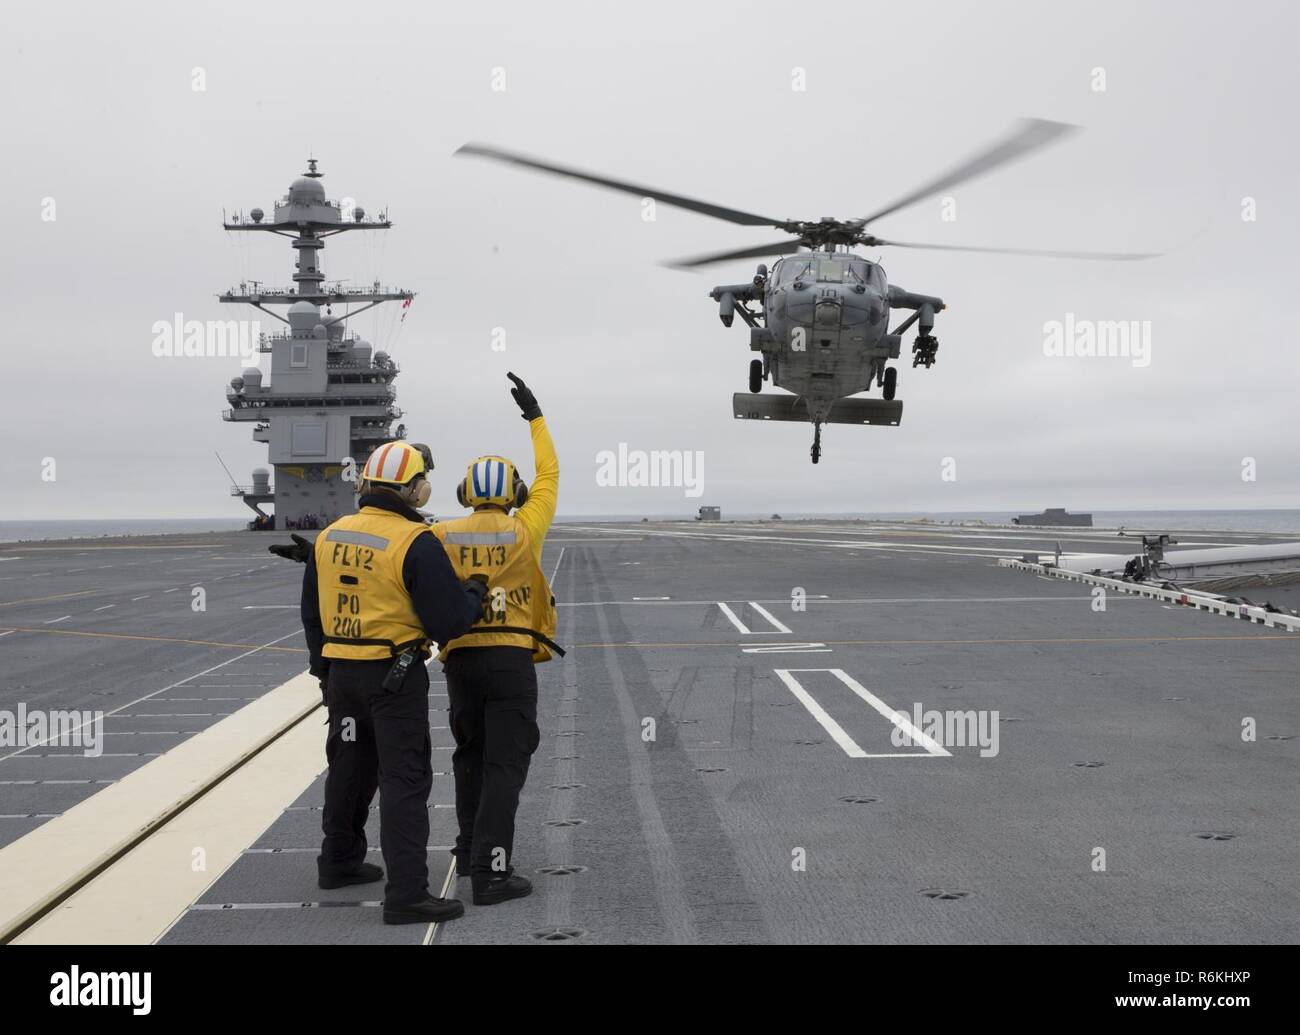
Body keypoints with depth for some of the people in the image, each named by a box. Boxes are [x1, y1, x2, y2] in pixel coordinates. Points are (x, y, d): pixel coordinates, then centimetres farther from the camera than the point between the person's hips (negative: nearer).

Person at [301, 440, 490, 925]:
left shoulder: (330, 536, 5)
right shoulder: (415, 543, -17)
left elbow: (312, 612, 15)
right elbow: (450, 620, -17)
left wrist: (325, 668, 26)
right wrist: (474, 593, 4)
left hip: (341, 671, 7)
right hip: (395, 675, -7)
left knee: (350, 767, 22)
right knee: (404, 780, -4)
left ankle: (339, 861, 39)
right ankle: (407, 894, -7)